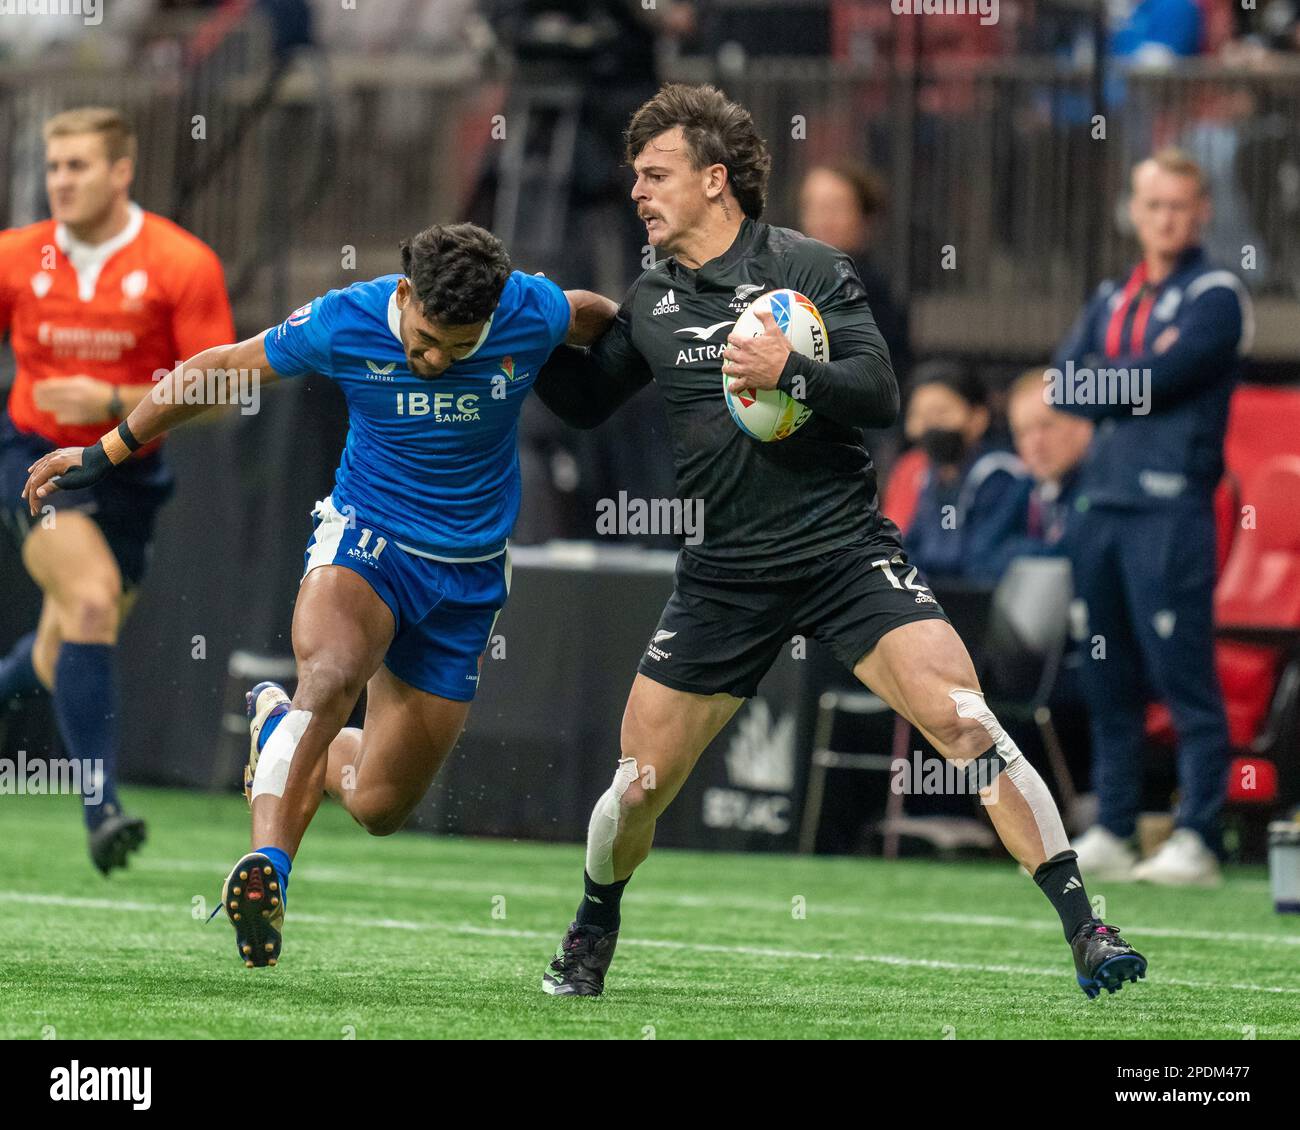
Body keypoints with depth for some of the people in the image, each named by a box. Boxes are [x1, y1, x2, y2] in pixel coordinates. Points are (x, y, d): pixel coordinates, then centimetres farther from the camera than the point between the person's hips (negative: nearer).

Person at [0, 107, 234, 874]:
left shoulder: (183, 265, -9)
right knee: (91, 599, -25)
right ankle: (102, 807, -26)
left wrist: (115, 402, -22)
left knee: (62, 658, 8)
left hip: (128, 469, 1)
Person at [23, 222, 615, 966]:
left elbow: (596, 318, 10)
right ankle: (268, 867, -46)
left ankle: (279, 727, 34)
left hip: (470, 576, 2)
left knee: (379, 807, 3)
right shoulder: (342, 324, -15)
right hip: (366, 541, -2)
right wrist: (106, 453, 3)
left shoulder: (532, 313, -14)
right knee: (332, 672, -38)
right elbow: (218, 371, -2)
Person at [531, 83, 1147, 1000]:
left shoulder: (807, 267, -5)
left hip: (845, 546, -4)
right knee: (639, 786, 3)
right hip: (729, 570, 4)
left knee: (965, 723, -21)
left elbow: (880, 392, -12)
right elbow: (587, 399, 23)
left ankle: (1085, 927, -17)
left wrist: (789, 370, -28)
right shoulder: (651, 304, 9)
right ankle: (594, 932, 33)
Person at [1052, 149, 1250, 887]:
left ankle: (1198, 841, -11)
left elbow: (1158, 377, -12)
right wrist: (1137, 378, -5)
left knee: (1185, 674, -10)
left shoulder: (1215, 295, -2)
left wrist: (1102, 383, 4)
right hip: (1102, 500, 7)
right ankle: (1112, 833, 13)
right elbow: (1066, 384, 10)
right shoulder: (1113, 299, 20)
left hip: (1170, 506, -7)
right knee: (1109, 680, 9)